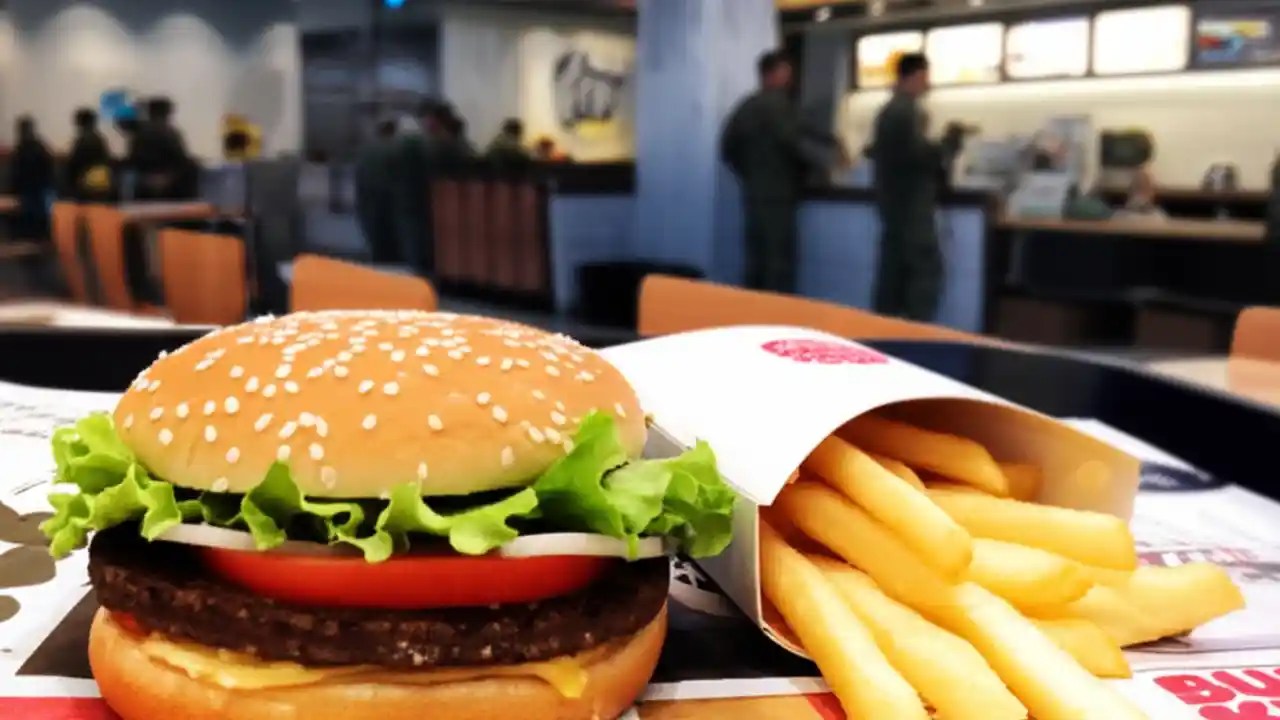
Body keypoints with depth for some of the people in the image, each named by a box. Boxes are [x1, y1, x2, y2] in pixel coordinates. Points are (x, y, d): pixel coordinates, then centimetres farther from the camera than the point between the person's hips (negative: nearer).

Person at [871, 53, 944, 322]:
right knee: (927, 268, -8)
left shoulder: (888, 109, 16)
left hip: (893, 201, 10)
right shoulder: (907, 110, -15)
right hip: (911, 203, -10)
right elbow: (918, 154, -21)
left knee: (894, 268, 9)